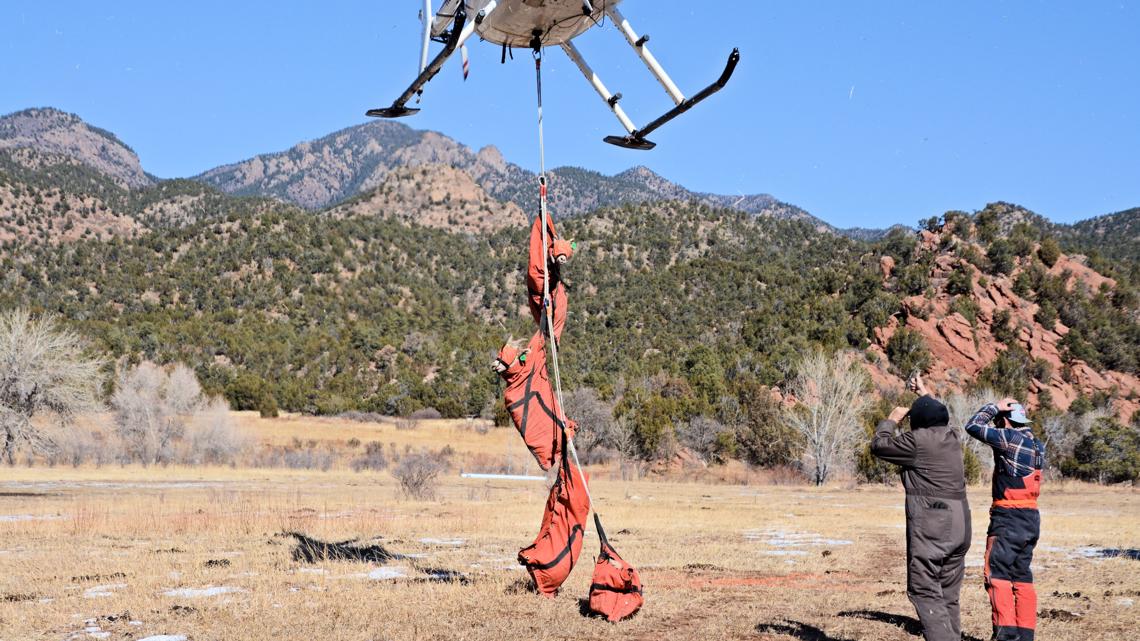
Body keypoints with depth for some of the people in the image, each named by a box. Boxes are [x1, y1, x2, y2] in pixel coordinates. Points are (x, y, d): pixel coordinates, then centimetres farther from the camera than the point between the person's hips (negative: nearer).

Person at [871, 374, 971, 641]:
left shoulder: (917, 440, -10)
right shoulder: (952, 437, 11)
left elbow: (879, 446, 4)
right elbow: (939, 419, 35)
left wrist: (892, 419, 18)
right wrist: (925, 394, 47)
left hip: (929, 528, -7)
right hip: (960, 526, 8)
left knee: (925, 592, -7)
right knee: (949, 595, 12)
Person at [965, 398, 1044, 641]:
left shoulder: (1010, 438, -12)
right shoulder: (1035, 444, 13)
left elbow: (973, 427, -7)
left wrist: (994, 407, 4)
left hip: (1009, 518, -8)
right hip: (1031, 519, 9)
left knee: (997, 574, -6)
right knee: (1022, 576, 11)